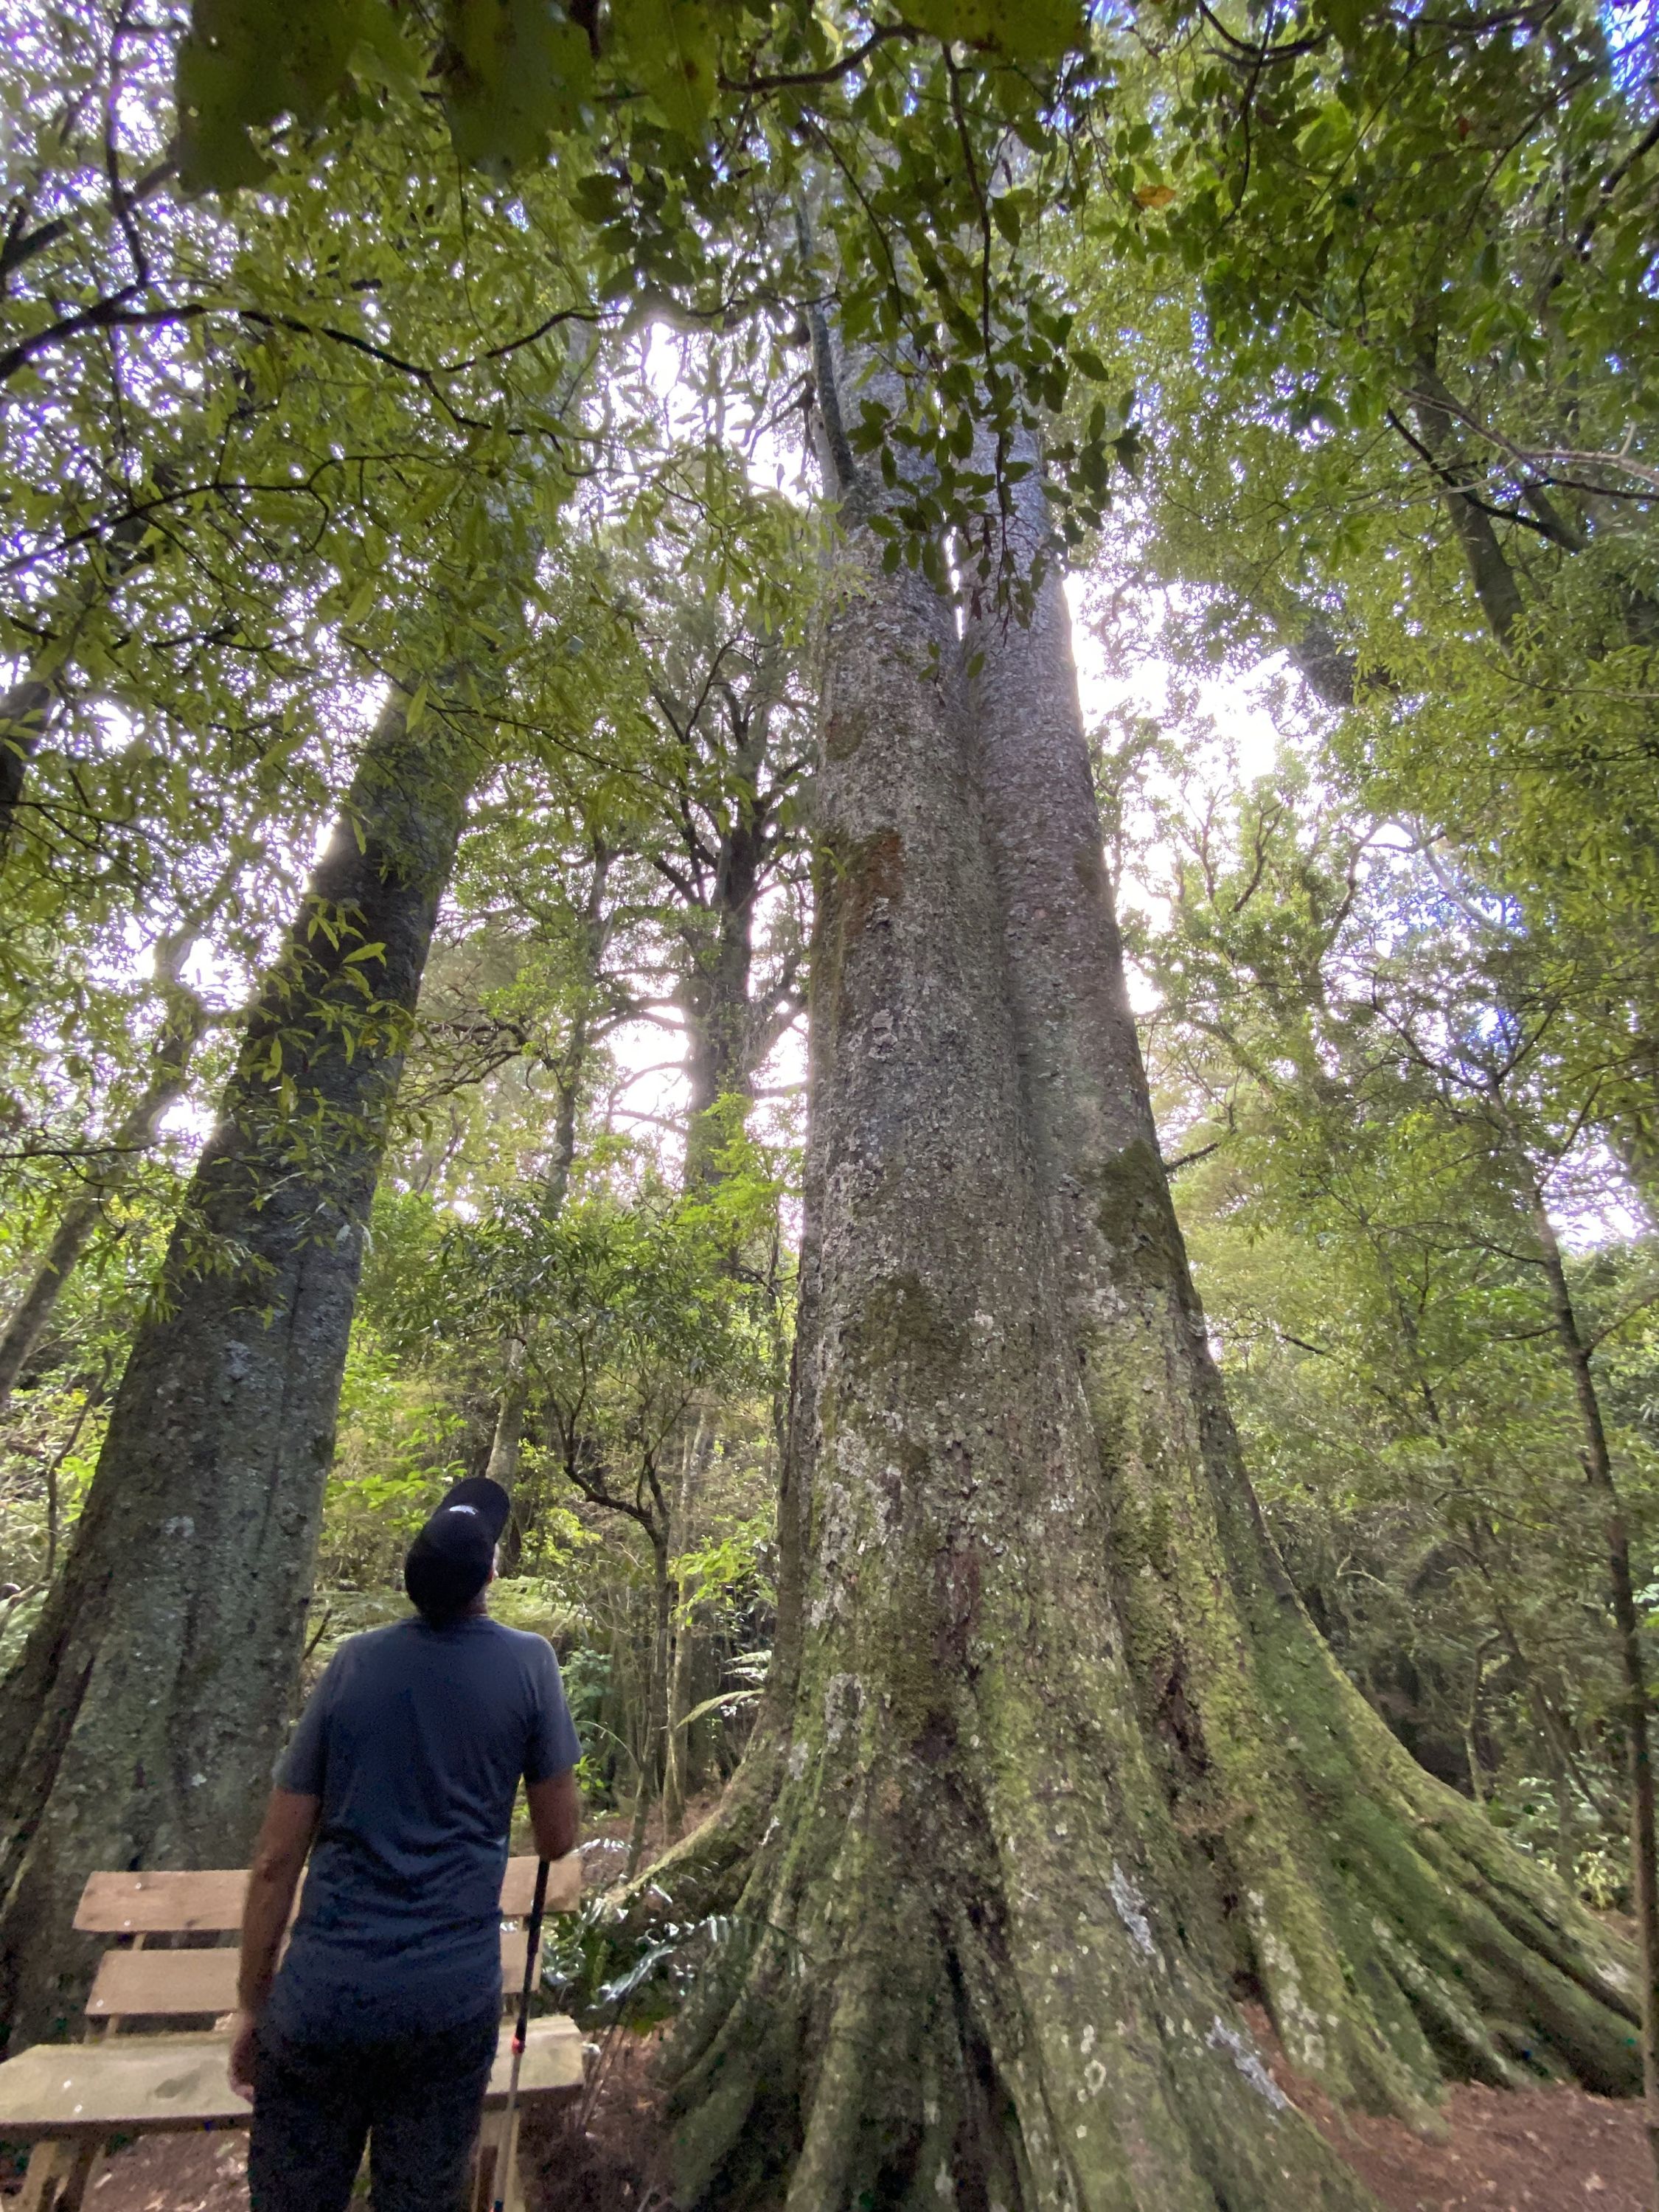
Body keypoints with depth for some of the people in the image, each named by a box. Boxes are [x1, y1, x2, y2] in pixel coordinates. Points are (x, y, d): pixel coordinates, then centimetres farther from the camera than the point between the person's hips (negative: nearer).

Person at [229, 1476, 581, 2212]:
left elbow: (276, 1859, 1)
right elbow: (557, 1840, 0)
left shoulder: (355, 1661, -4)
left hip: (322, 1995, 2)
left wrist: (251, 2002, 14)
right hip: (452, 1999, -2)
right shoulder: (528, 1663, -9)